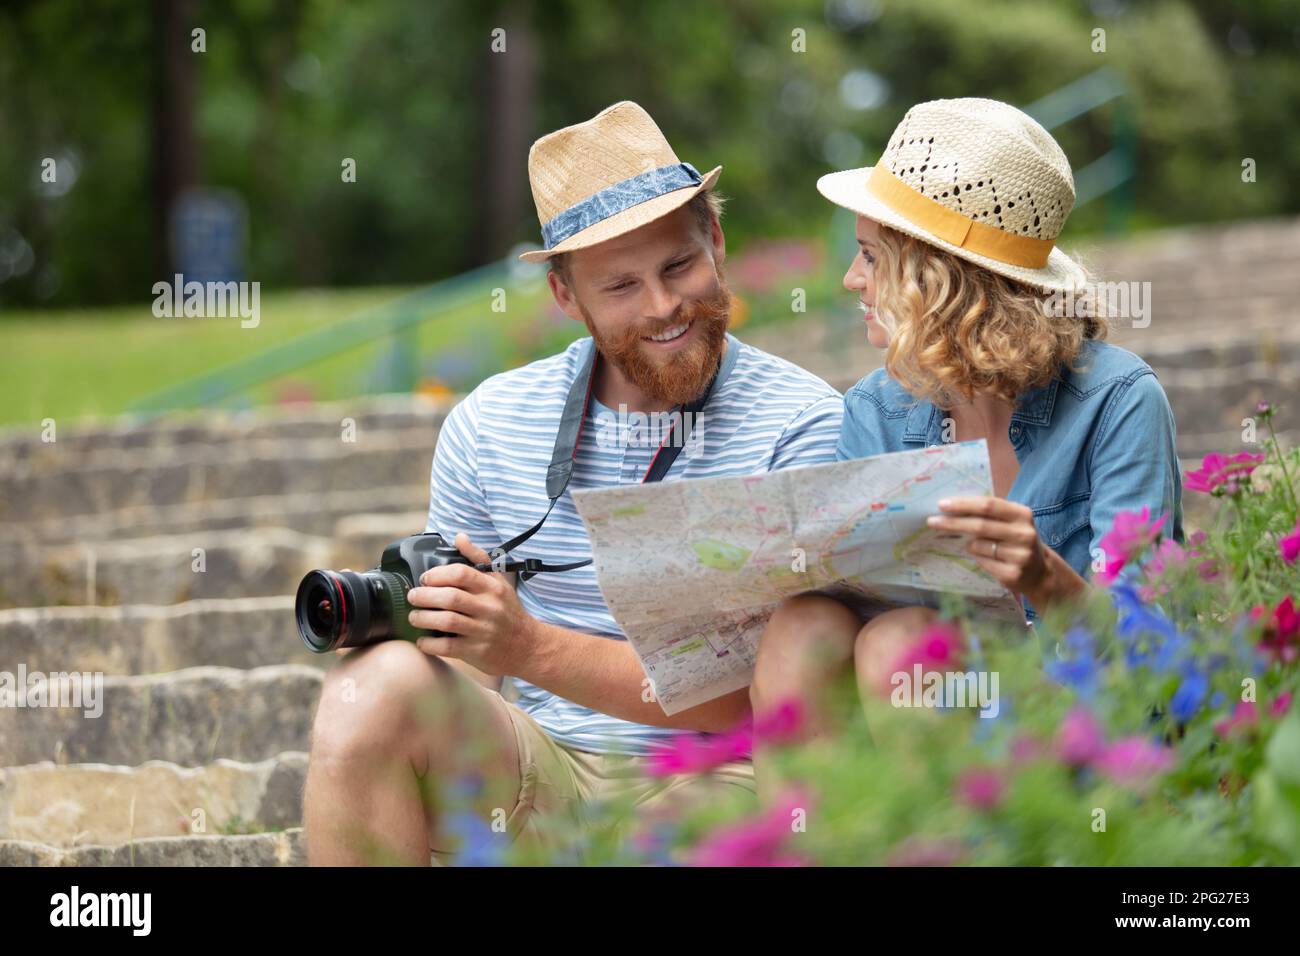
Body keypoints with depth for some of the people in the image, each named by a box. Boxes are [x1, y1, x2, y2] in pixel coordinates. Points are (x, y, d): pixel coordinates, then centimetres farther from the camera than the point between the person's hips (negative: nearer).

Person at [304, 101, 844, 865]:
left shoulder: (804, 426, -5)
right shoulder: (489, 424, 8)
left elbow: (755, 695, -13)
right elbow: (463, 674, 13)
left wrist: (532, 647, -25)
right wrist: (396, 619, -12)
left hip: (709, 782, -5)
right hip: (530, 774, 5)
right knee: (376, 686, -25)